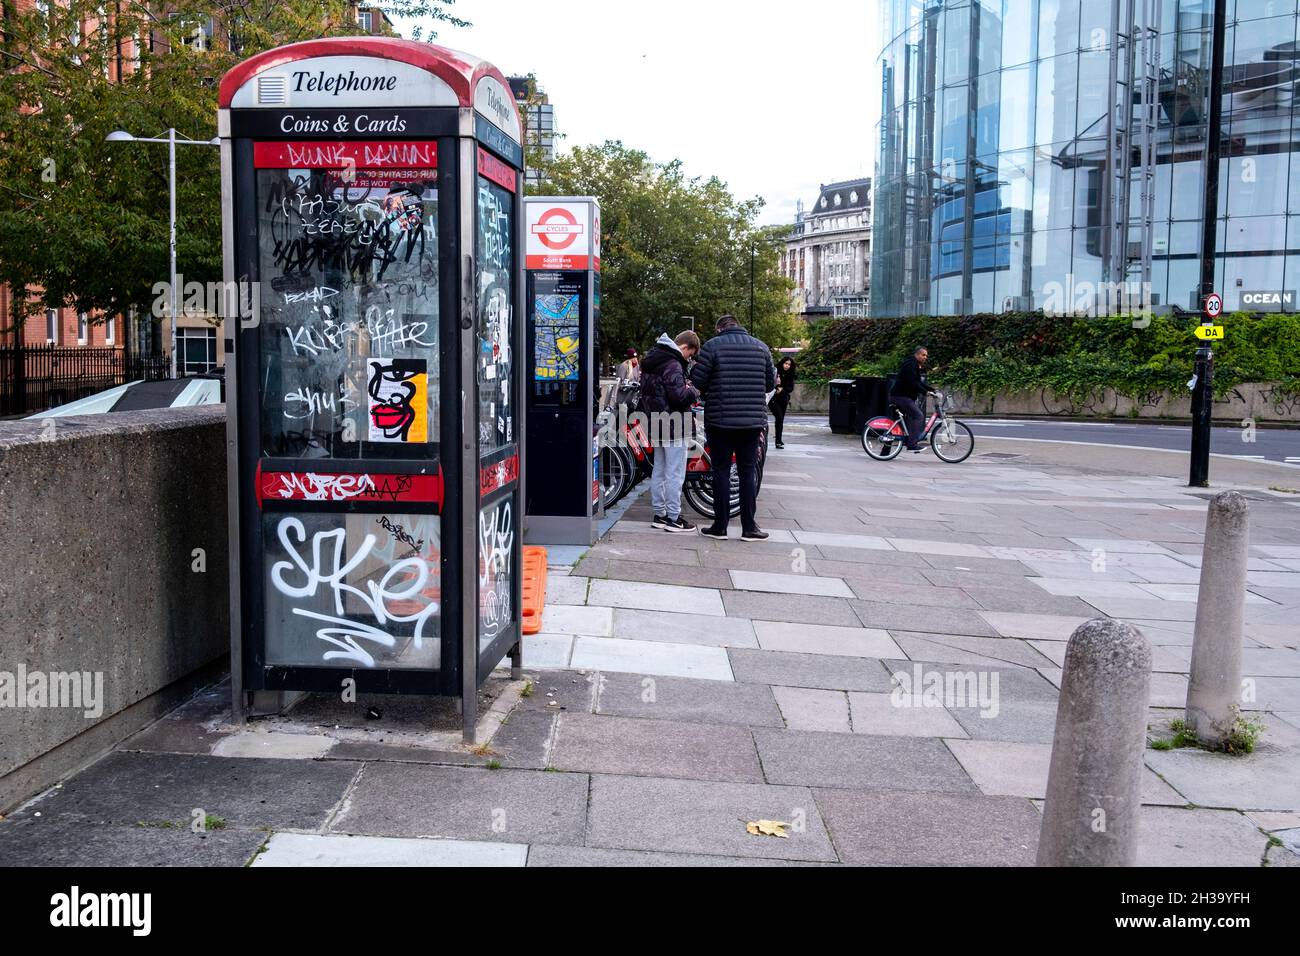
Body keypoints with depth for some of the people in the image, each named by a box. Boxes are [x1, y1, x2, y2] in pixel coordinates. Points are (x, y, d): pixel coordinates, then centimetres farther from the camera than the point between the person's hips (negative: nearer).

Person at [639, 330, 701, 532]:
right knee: (675, 473, -4)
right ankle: (673, 518, -1)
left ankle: (659, 514, 20)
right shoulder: (672, 365, -17)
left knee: (659, 470, 14)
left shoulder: (651, 361, 14)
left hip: (657, 425, 10)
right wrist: (694, 392, -4)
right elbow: (679, 395, -25)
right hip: (673, 424, -10)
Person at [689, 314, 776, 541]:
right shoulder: (761, 347, 7)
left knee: (721, 471, 5)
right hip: (753, 420, 3)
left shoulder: (712, 346, -4)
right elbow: (771, 384, 11)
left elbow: (697, 381, -7)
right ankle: (749, 527, 9)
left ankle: (720, 526, 8)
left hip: (720, 420, -2)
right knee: (748, 472, 8)